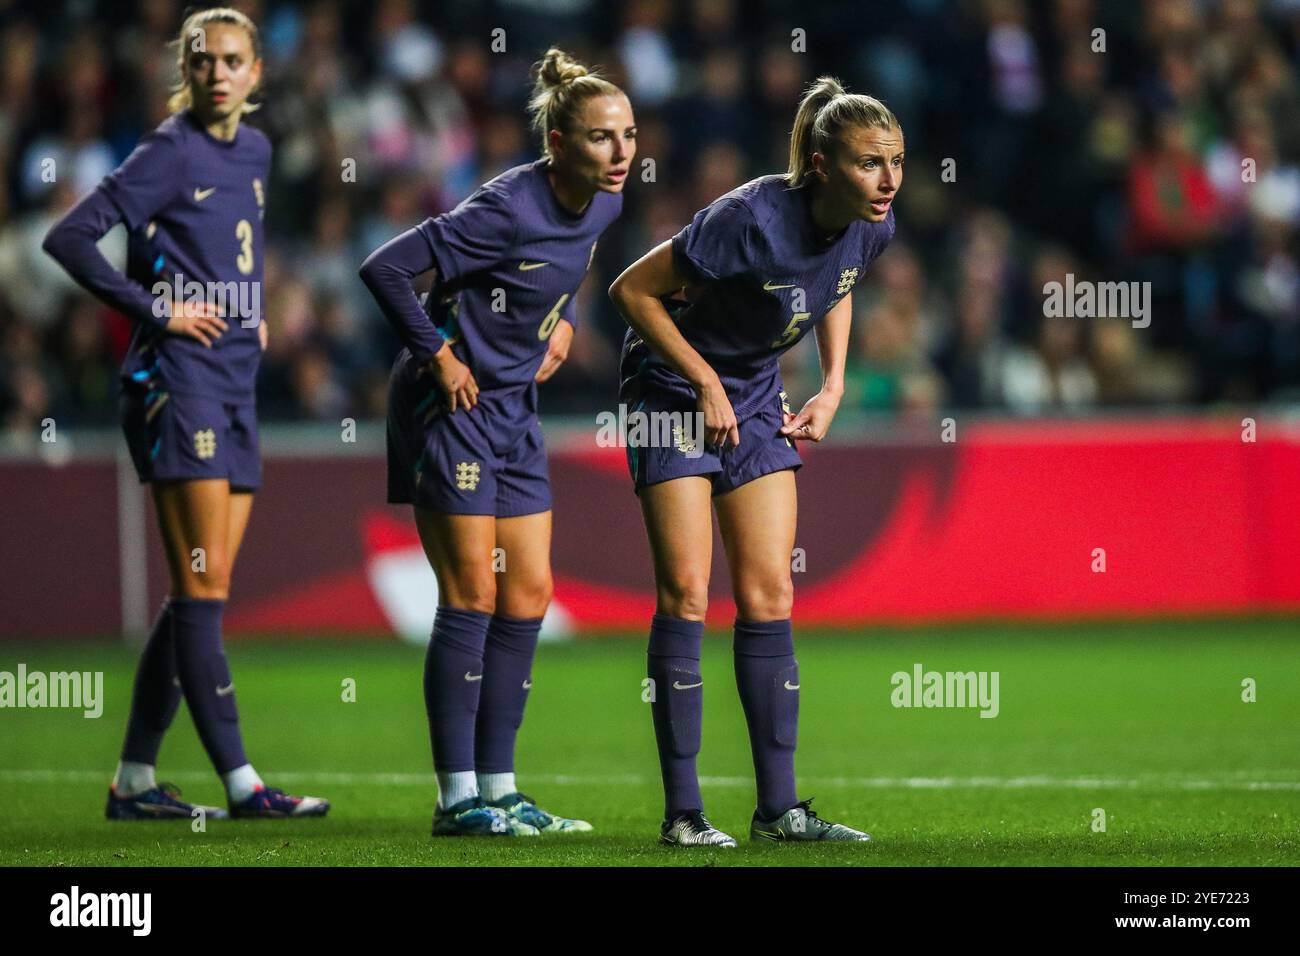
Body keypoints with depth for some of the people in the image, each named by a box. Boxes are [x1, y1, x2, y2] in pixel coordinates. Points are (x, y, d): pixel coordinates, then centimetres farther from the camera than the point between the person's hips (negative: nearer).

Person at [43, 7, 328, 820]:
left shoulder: (255, 151, 13)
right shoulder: (171, 154, -8)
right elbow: (70, 238, -14)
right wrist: (155, 308, -14)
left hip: (237, 387, 8)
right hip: (179, 380, -8)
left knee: (198, 595, 7)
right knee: (204, 590, -9)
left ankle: (135, 778, 12)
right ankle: (240, 783, -10)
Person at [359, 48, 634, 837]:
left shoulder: (603, 205, 1)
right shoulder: (508, 211, -24)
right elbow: (385, 268, -25)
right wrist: (439, 355, -18)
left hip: (515, 408, 8)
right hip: (455, 406, -8)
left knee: (529, 594, 7)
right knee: (473, 597, -7)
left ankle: (499, 787, 13)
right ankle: (458, 798, -2)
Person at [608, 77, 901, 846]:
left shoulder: (871, 227, -11)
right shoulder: (752, 221, -31)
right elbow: (634, 290, -21)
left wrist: (833, 386, 4)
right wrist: (705, 384, -18)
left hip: (756, 400, 6)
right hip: (674, 390, -6)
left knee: (769, 596, 2)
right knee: (686, 593, -9)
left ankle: (779, 807, 5)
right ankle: (684, 811, -6)